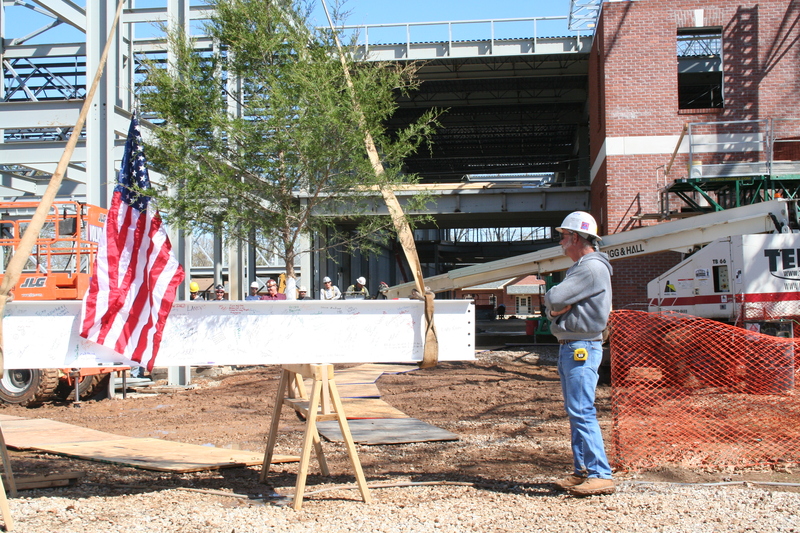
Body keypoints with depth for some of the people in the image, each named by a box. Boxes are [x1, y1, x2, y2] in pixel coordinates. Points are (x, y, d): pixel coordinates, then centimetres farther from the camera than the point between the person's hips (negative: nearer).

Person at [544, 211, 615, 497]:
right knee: (575, 412, 11)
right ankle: (582, 471, 15)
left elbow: (553, 298, -21)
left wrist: (556, 302, 1)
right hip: (569, 347, 11)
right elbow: (553, 306, 16)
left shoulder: (593, 268, -14)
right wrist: (557, 309, -6)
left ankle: (601, 475, -12)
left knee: (582, 411, -13)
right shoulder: (579, 268, 20)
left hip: (581, 348, -11)